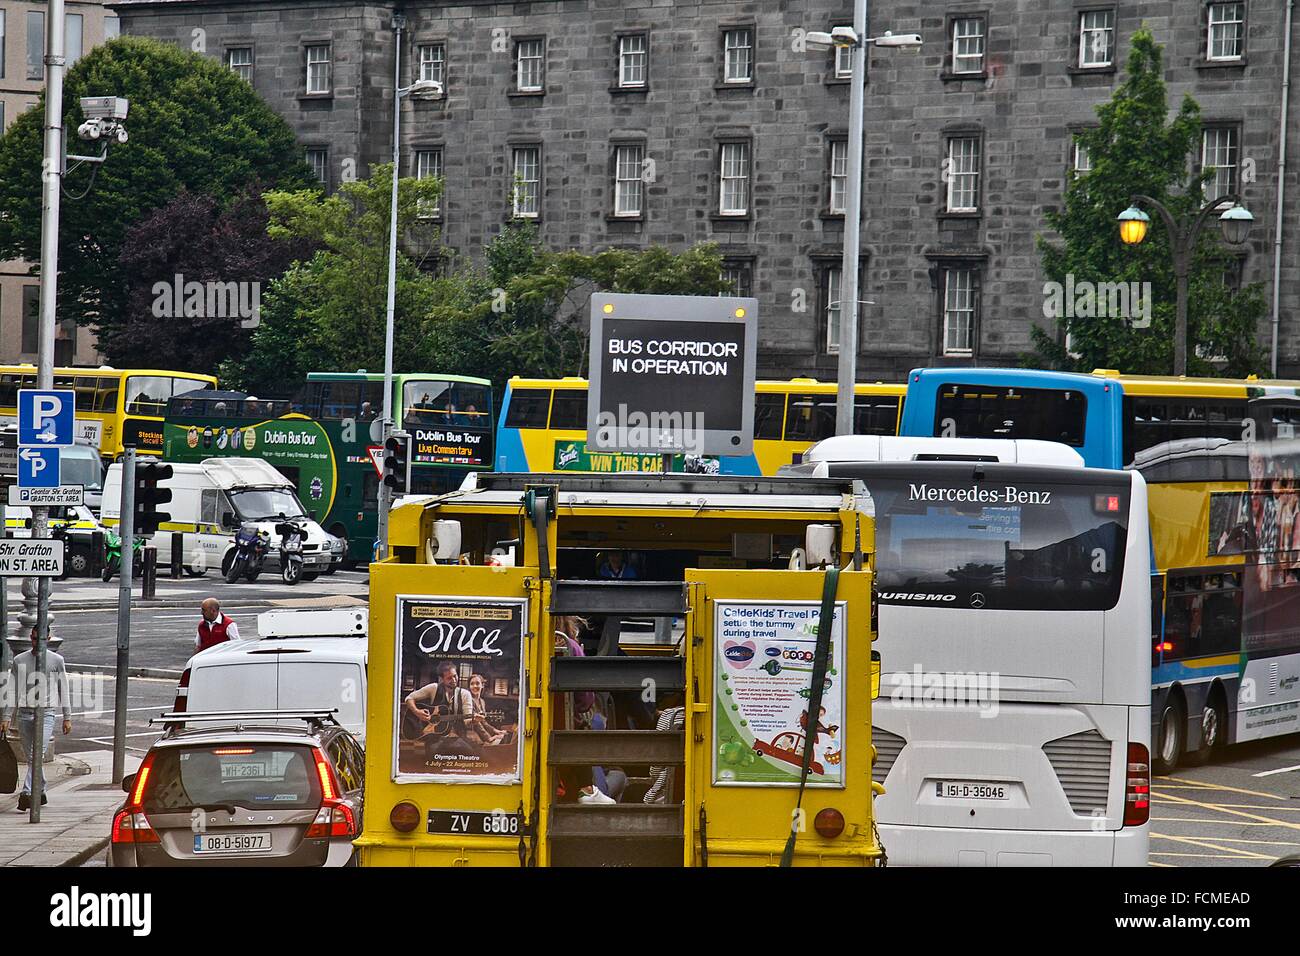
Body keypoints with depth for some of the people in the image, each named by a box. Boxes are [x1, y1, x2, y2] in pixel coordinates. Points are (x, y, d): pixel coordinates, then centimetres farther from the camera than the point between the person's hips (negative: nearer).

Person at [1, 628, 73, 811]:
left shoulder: (56, 661, 5)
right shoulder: (19, 661, 9)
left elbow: (63, 690, 10)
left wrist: (67, 718, 8)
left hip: (46, 714, -3)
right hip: (24, 713, 3)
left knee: (36, 755, -16)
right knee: (31, 758, 7)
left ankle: (27, 793, -24)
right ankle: (40, 791, 20)